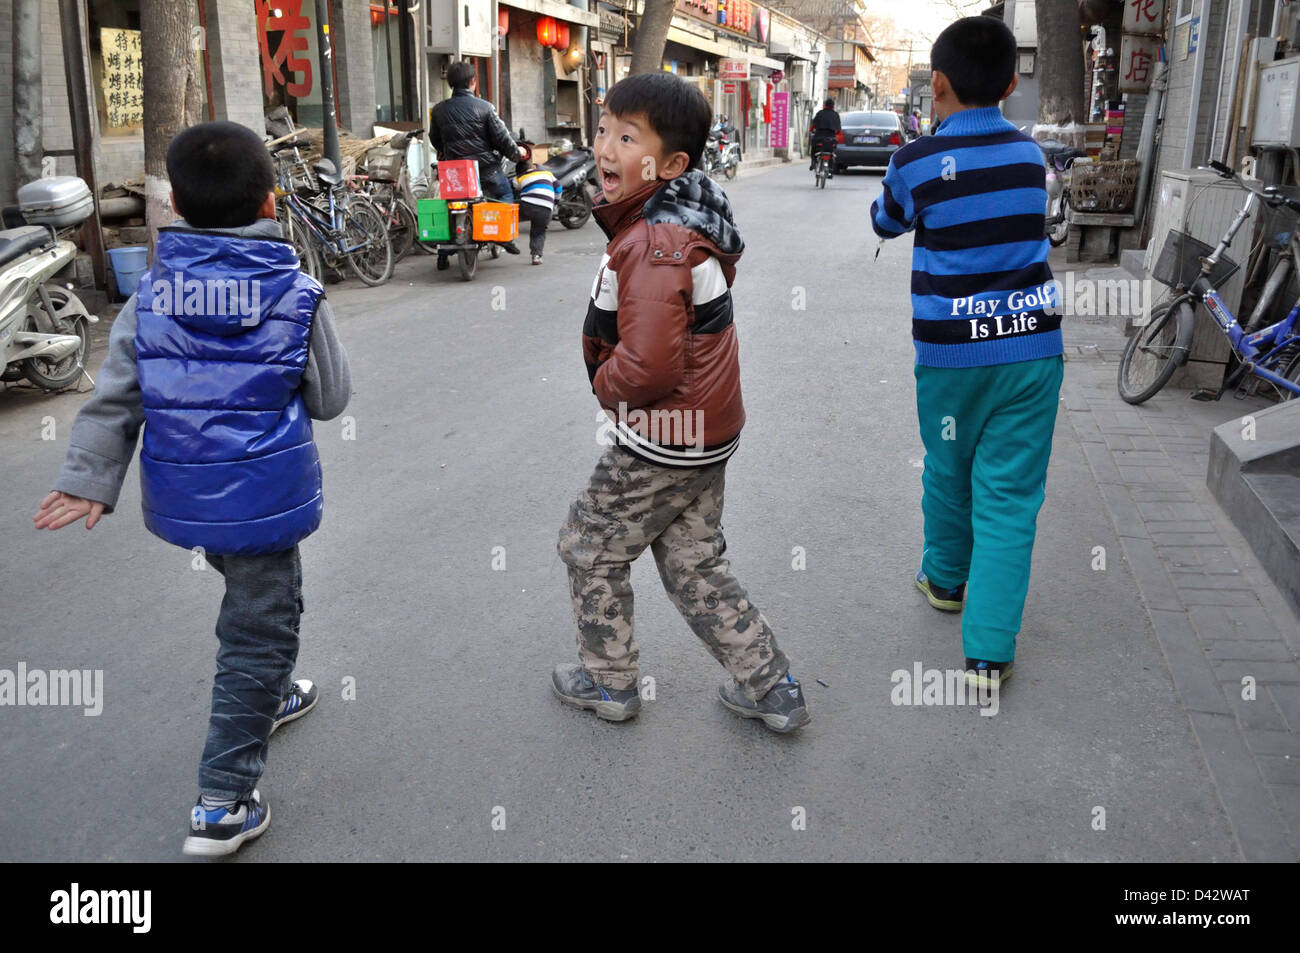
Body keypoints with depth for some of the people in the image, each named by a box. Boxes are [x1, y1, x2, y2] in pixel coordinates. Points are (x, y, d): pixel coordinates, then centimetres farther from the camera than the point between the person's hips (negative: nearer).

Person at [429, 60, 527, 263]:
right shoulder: (483, 107, -8)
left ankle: (443, 252, 12)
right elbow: (501, 137, -5)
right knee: (506, 193, 20)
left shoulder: (439, 110, 3)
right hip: (486, 167, -3)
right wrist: (517, 152, 13)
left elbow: (434, 140, 16)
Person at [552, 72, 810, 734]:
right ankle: (771, 687, 25)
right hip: (708, 431, 9)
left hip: (659, 443, -9)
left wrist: (605, 383, -12)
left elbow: (647, 364, -35)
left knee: (590, 548, 12)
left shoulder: (652, 246, -25)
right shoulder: (688, 223, 6)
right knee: (694, 564, 19)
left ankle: (609, 683, 29)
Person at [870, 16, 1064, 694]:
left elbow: (886, 224, 12)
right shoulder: (1029, 153, 4)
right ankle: (989, 652, 1)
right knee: (1009, 496, 2)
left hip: (950, 352, -1)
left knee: (949, 472, 20)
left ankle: (946, 578, 43)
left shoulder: (916, 162, -7)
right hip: (1032, 349, 2)